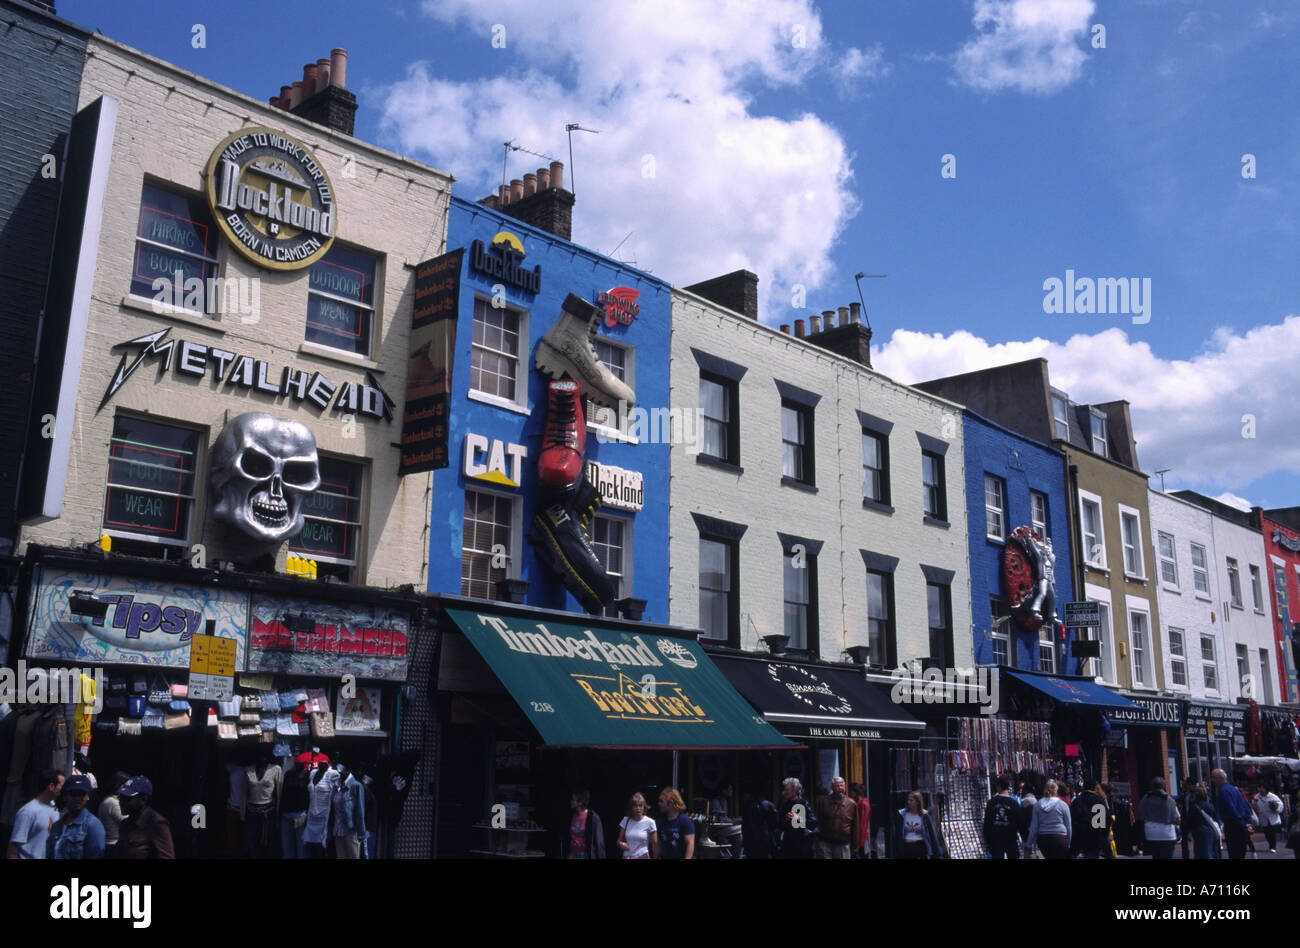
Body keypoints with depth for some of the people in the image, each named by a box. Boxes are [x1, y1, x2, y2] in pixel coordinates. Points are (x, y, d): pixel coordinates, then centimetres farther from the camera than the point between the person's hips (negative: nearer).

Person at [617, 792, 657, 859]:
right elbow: (619, 840, 11)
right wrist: (621, 844, -10)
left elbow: (655, 844, 0)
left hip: (643, 856, -3)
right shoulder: (626, 820, 3)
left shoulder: (650, 822, -5)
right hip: (627, 857, 3)